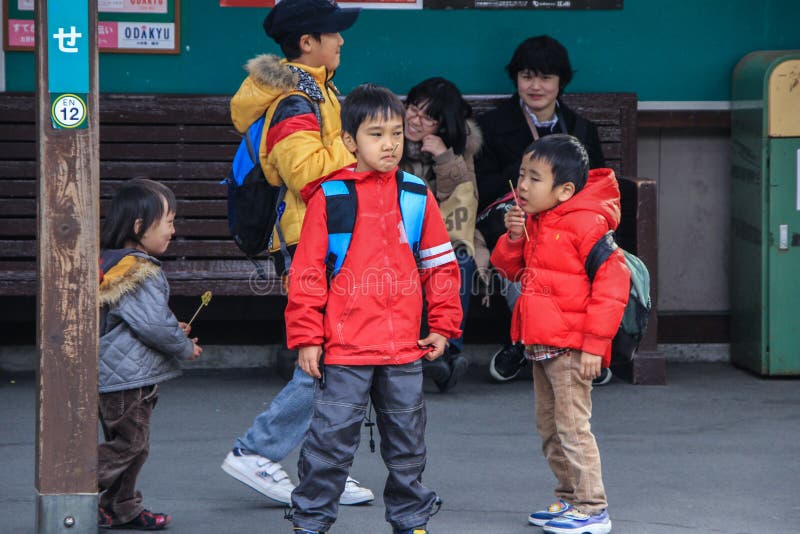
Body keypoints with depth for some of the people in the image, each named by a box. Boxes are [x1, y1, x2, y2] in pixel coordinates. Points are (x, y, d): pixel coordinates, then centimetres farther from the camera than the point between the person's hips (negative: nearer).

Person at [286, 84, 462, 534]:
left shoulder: (418, 196, 5)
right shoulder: (328, 197, -5)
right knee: (331, 438, 0)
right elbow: (307, 272, -3)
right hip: (343, 349, -3)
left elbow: (441, 264, 12)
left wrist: (443, 325, 9)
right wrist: (306, 337, -5)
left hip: (404, 348, 3)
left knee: (407, 441, 14)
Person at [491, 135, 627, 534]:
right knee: (549, 427, 16)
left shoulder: (587, 224, -16)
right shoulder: (535, 221, 11)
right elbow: (512, 269, 19)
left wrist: (595, 343, -19)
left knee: (572, 427, -7)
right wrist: (514, 238, -3)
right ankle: (569, 499, 27)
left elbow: (612, 281, -18)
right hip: (540, 343, 10)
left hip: (570, 347, -9)